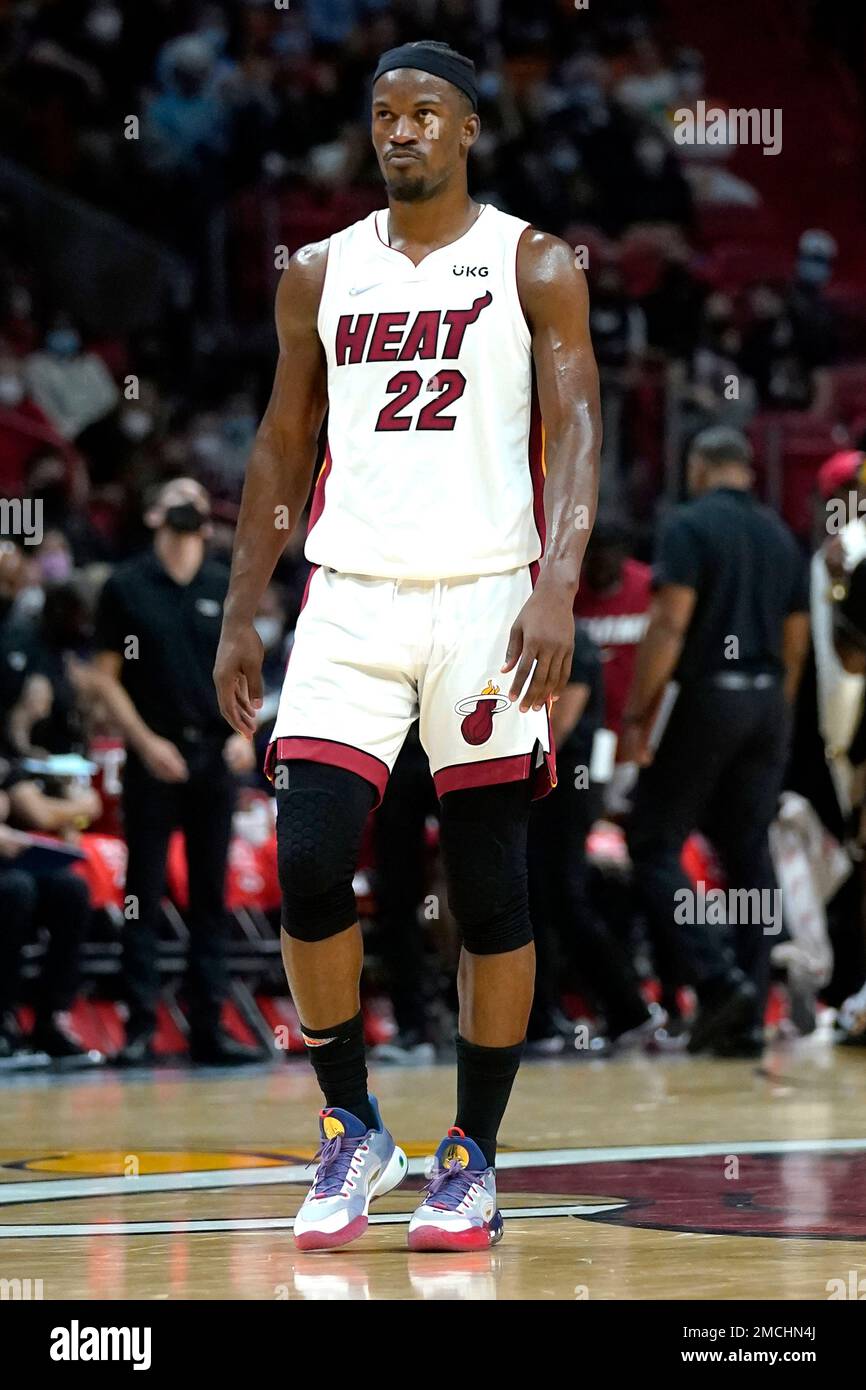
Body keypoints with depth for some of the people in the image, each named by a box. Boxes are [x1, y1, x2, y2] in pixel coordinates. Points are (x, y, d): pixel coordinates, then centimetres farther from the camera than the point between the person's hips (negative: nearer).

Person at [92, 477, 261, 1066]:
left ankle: (209, 1026, 8)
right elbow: (107, 677, 1)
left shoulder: (225, 587, 10)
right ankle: (141, 1026, 0)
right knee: (145, 895, -2)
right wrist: (147, 742, -9)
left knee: (211, 895, 4)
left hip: (215, 754, 3)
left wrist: (242, 733, -2)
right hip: (154, 756, -3)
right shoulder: (126, 587, 2)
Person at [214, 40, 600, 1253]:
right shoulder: (321, 276, 12)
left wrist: (558, 586, -22)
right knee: (308, 865, -9)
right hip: (349, 602, 3)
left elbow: (575, 431, -8)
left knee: (489, 889, 1)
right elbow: (283, 450, 17)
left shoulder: (535, 267, 1)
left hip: (485, 601, -3)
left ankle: (472, 1161, 11)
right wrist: (241, 615, 11)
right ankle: (352, 1131, 9)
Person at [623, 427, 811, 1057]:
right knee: (750, 853, 7)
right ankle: (749, 1018, 4)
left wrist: (637, 715, -12)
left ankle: (720, 979, -16)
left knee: (655, 846, 0)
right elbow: (797, 639, 15)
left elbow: (671, 624, -14)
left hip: (708, 697, -6)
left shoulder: (691, 525, -5)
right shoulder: (781, 535, 15)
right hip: (768, 703, 6)